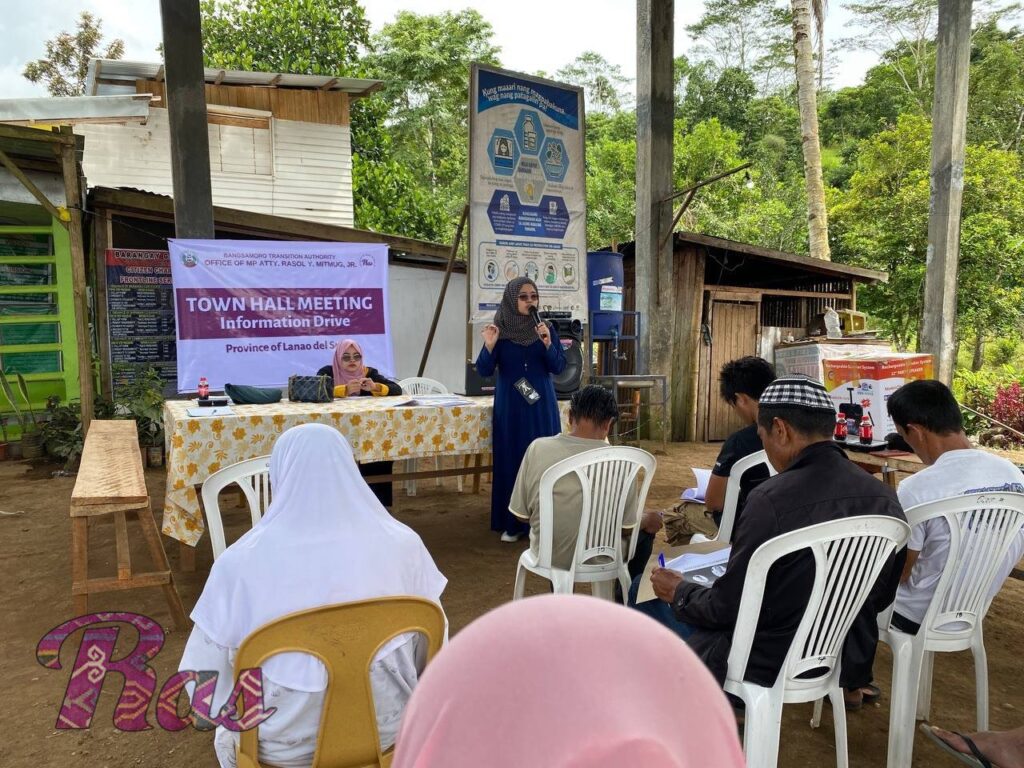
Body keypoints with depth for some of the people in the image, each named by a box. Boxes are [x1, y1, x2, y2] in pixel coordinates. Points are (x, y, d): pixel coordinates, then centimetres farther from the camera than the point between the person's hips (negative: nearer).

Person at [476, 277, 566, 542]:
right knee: (511, 460, 3)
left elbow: (559, 367, -4)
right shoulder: (499, 330, -3)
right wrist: (489, 345, -23)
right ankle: (512, 522, 13)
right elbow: (484, 371, -6)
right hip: (510, 407, -1)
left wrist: (547, 343, -20)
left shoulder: (546, 329, 1)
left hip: (541, 405, 1)